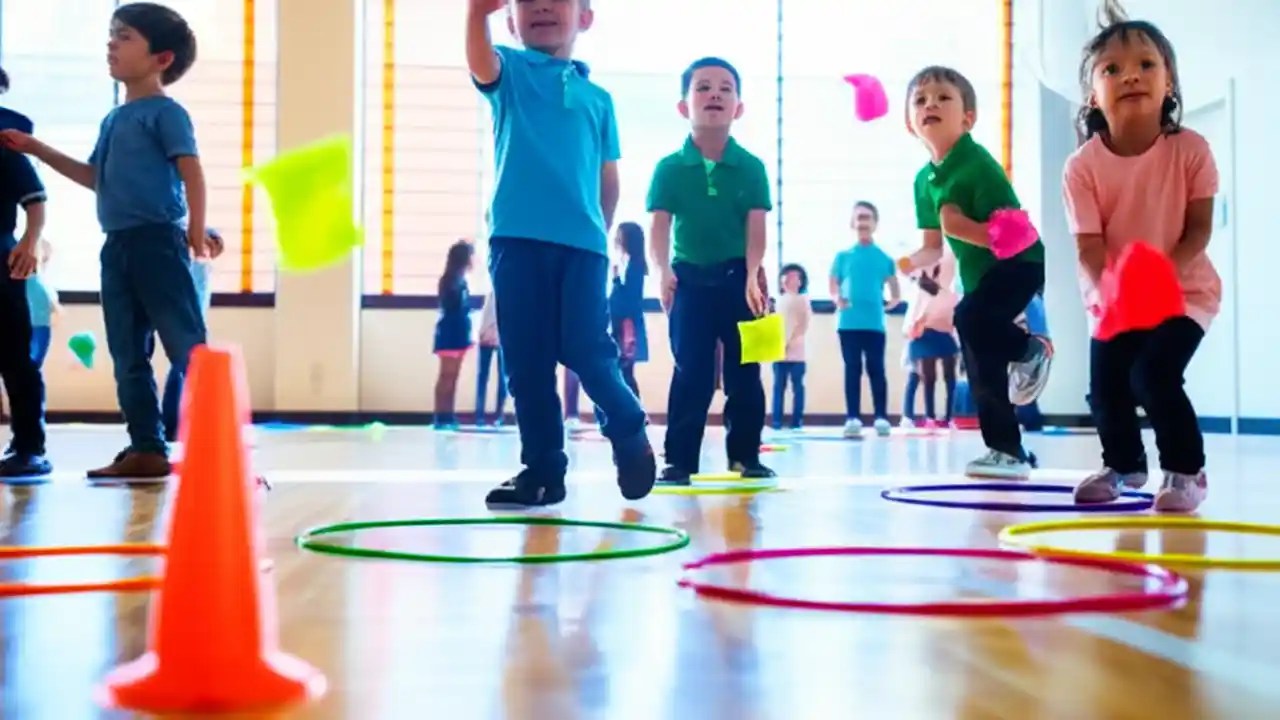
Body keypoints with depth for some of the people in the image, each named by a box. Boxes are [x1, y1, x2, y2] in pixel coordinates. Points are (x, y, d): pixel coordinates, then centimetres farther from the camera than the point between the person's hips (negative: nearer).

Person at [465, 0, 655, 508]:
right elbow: (480, 64, -15)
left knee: (586, 351, -8)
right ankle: (543, 469, 11)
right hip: (517, 239, 0)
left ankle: (630, 433, 17)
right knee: (526, 361, 1)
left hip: (581, 243, 0)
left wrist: (601, 234, 6)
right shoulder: (510, 72, 10)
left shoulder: (598, 97, 16)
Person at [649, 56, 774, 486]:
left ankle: (745, 455, 17)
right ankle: (679, 459, 5)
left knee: (745, 372, 6)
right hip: (689, 279, -1)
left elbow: (756, 229, -6)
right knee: (690, 373, 0)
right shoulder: (670, 168, -3)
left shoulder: (751, 167, -1)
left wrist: (752, 276, -21)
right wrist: (664, 271, -25)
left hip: (738, 279, 1)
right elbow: (659, 229, -8)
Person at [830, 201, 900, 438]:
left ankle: (882, 417, 6)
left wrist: (893, 301, -8)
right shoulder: (843, 256, 8)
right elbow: (833, 287, 10)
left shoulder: (884, 258, 8)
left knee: (876, 369, 1)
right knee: (852, 369, 2)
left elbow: (896, 293, 12)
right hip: (849, 323, 0)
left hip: (875, 324, 0)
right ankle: (852, 418, 3)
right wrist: (837, 299, -10)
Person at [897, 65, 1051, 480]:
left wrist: (962, 227, -29)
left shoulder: (979, 165, -19)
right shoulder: (924, 180, 3)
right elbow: (934, 246, 8)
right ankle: (1009, 453, 20)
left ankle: (1030, 350, -4)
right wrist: (910, 263, -7)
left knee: (970, 318, -33)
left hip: (1019, 264, -8)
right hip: (978, 274, 8)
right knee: (983, 370, 8)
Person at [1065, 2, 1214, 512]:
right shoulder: (1083, 166, -15)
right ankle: (1123, 465, 29)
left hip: (1183, 289, -2)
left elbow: (1199, 229, -13)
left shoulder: (1189, 150, -15)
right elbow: (1089, 246, -16)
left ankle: (1185, 470, 3)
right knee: (1105, 385, -3)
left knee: (1153, 373, -20)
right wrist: (1108, 291, -34)